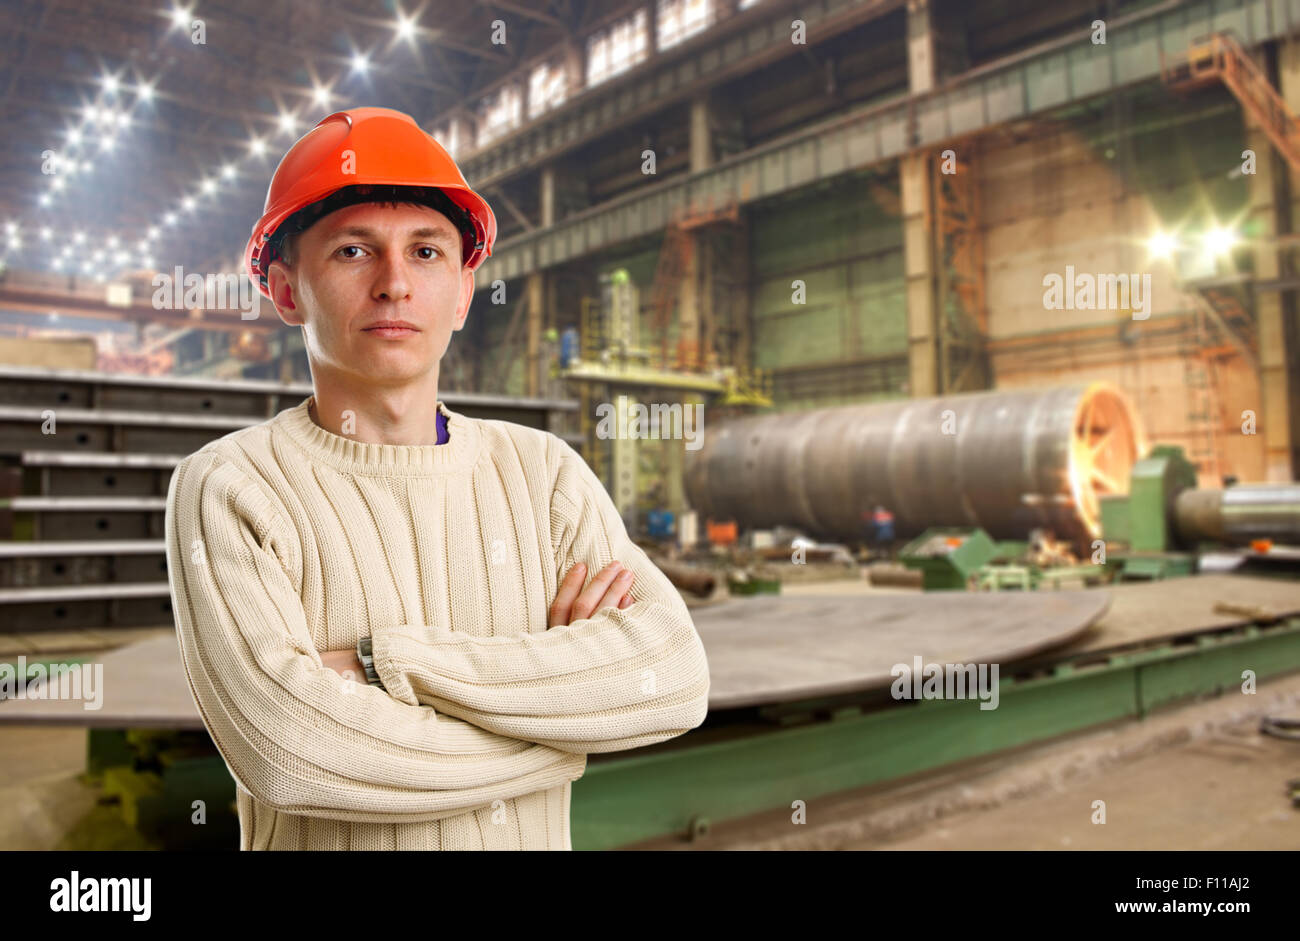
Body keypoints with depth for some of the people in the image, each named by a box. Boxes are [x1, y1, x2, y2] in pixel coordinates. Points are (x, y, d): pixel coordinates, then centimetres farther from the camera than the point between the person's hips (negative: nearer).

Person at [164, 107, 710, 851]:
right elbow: (286, 754, -27)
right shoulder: (228, 491, -13)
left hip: (534, 834, 3)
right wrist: (570, 704, -20)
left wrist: (392, 662, -25)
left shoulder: (543, 470, -6)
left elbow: (676, 678, -19)